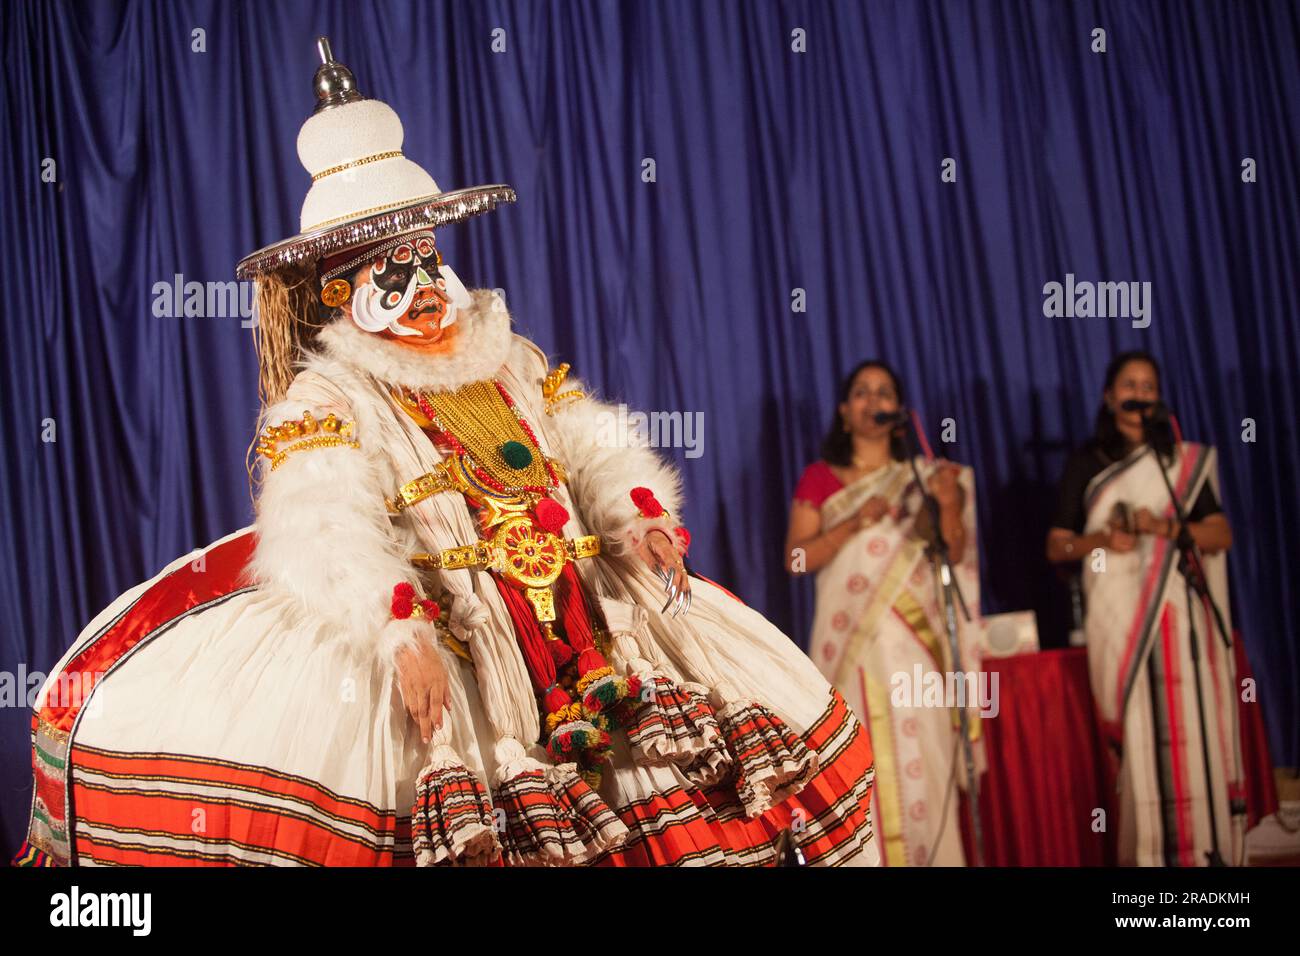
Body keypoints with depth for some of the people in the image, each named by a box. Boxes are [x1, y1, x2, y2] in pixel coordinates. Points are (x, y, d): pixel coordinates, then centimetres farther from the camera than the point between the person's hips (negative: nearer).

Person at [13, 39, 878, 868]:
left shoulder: (513, 364, 18)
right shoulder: (328, 401, -1)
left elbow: (596, 450, 14)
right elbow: (327, 540, -17)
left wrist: (643, 518, -9)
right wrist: (402, 632, -33)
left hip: (580, 608, 5)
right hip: (444, 628, -4)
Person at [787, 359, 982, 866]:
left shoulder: (923, 477, 13)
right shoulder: (819, 478, 8)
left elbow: (955, 554, 5)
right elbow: (796, 559, 0)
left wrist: (950, 506, -13)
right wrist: (854, 524, -12)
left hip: (914, 640, 1)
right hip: (851, 640, -1)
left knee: (921, 762, -5)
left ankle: (930, 860, -1)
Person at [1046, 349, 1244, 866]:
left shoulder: (1184, 460, 11)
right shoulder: (1086, 463, 8)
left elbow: (1221, 535, 3)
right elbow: (1056, 546, 8)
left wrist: (1164, 526, -13)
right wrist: (1102, 539, -12)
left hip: (1176, 612, 1)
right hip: (1118, 615, -1)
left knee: (1188, 730, -5)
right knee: (1137, 735, -5)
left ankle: (1200, 848, -1)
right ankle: (1149, 852, -4)